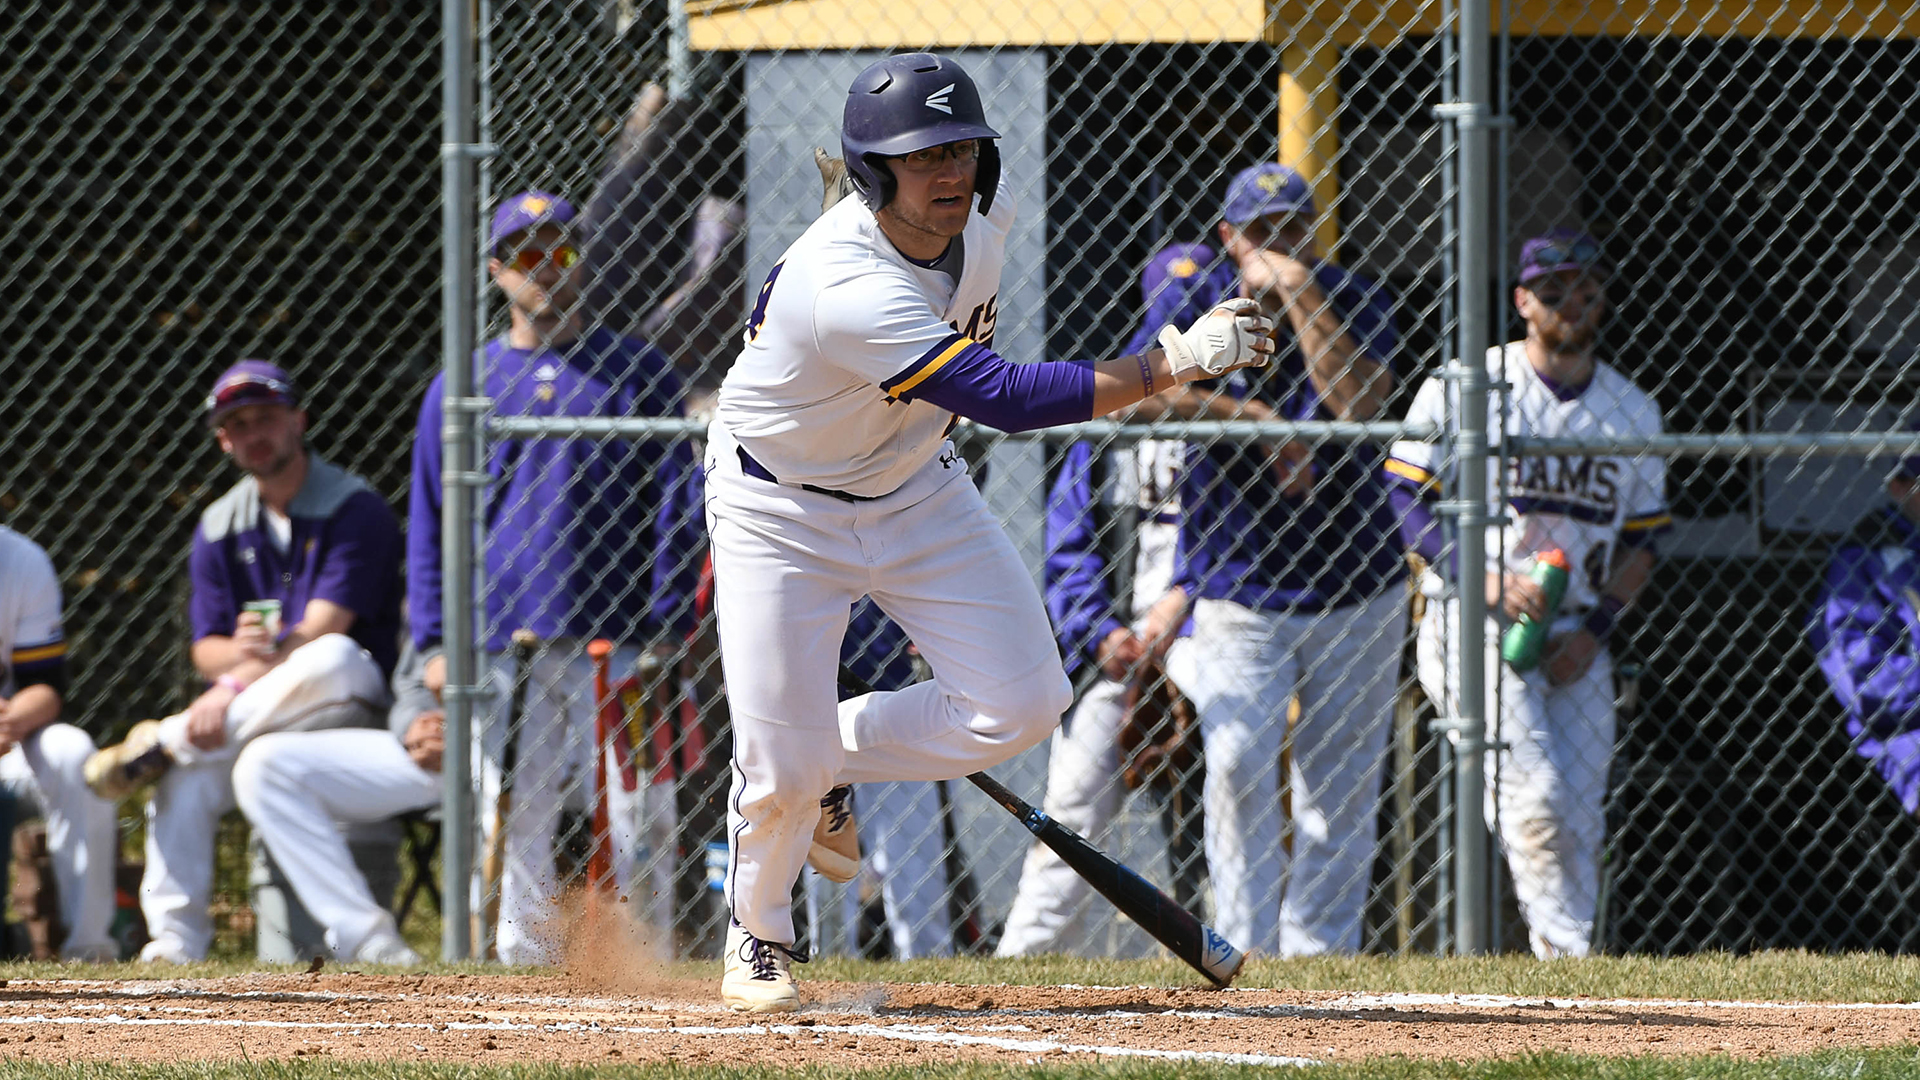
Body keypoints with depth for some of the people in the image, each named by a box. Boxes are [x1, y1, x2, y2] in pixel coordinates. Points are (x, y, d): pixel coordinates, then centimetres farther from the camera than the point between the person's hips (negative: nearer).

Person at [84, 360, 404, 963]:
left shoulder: (356, 510, -7)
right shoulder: (220, 529, 11)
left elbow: (321, 631, -18)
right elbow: (206, 651, 5)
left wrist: (236, 687, -28)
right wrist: (239, 654, -21)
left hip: (351, 706, -4)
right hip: (253, 713, 4)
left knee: (334, 659, -39)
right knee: (184, 779, -26)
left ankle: (164, 742, -28)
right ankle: (173, 943, -27)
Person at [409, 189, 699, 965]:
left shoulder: (637, 371, 8)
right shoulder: (460, 388, 13)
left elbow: (673, 505, 5)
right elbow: (429, 522, 14)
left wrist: (668, 626, -5)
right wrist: (433, 639, 3)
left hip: (618, 640, -2)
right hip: (505, 641, 2)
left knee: (632, 825, -7)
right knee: (514, 824, 1)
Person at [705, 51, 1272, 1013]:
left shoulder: (984, 214, -14)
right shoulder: (847, 291, -39)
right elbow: (1003, 398, -43)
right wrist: (1174, 363, -45)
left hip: (914, 486, 6)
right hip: (779, 509, -6)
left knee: (1021, 706, -8)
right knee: (780, 767, -9)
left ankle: (834, 759, 17)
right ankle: (758, 937, 22)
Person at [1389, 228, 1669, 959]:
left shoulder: (1633, 412, 13)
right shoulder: (1464, 389, 0)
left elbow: (1642, 541, 16)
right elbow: (1406, 499, -2)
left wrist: (1596, 627, -1)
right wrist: (1480, 576, -15)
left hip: (1576, 640, 4)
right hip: (1476, 624, -4)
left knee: (1580, 823, -3)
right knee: (1534, 795, -21)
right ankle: (1565, 955, -20)